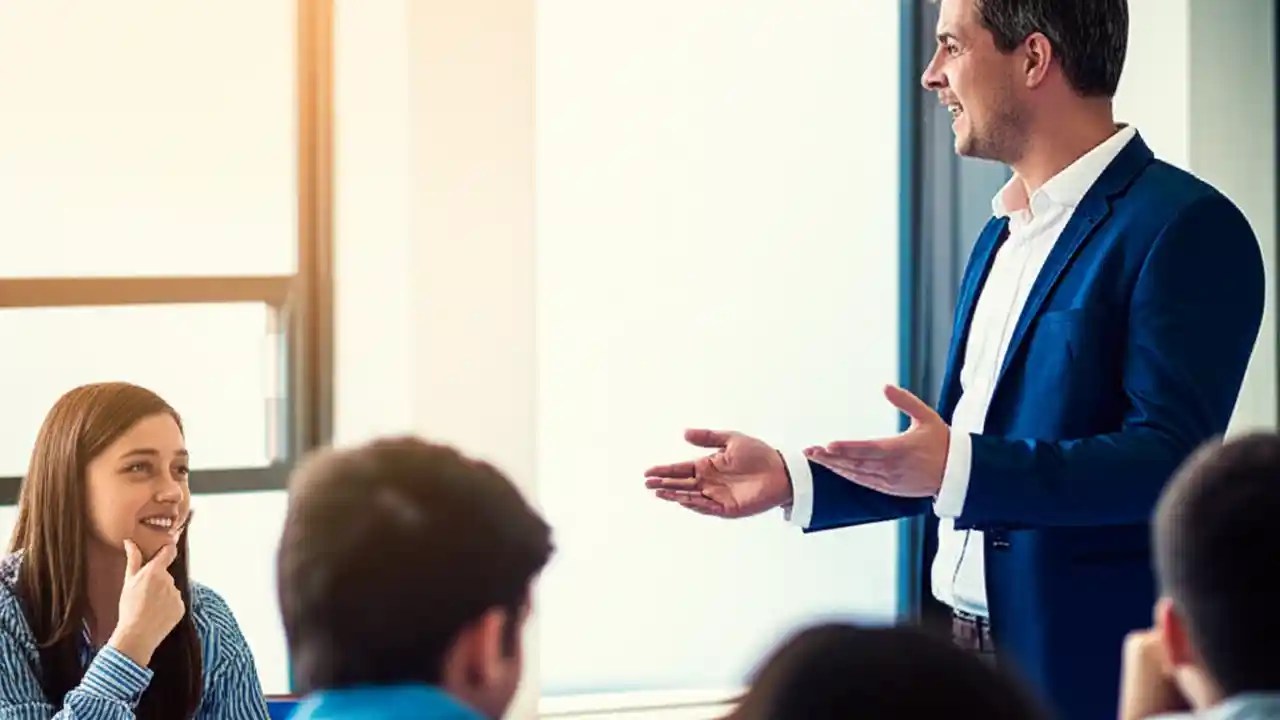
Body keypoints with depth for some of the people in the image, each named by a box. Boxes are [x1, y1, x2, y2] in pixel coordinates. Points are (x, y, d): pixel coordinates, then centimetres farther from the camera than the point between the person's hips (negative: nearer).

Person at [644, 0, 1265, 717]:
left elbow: (1167, 458, -22)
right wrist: (793, 479, 11)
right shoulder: (1006, 230, 15)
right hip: (958, 648, 8)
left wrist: (959, 469, -30)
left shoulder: (1187, 227, -12)